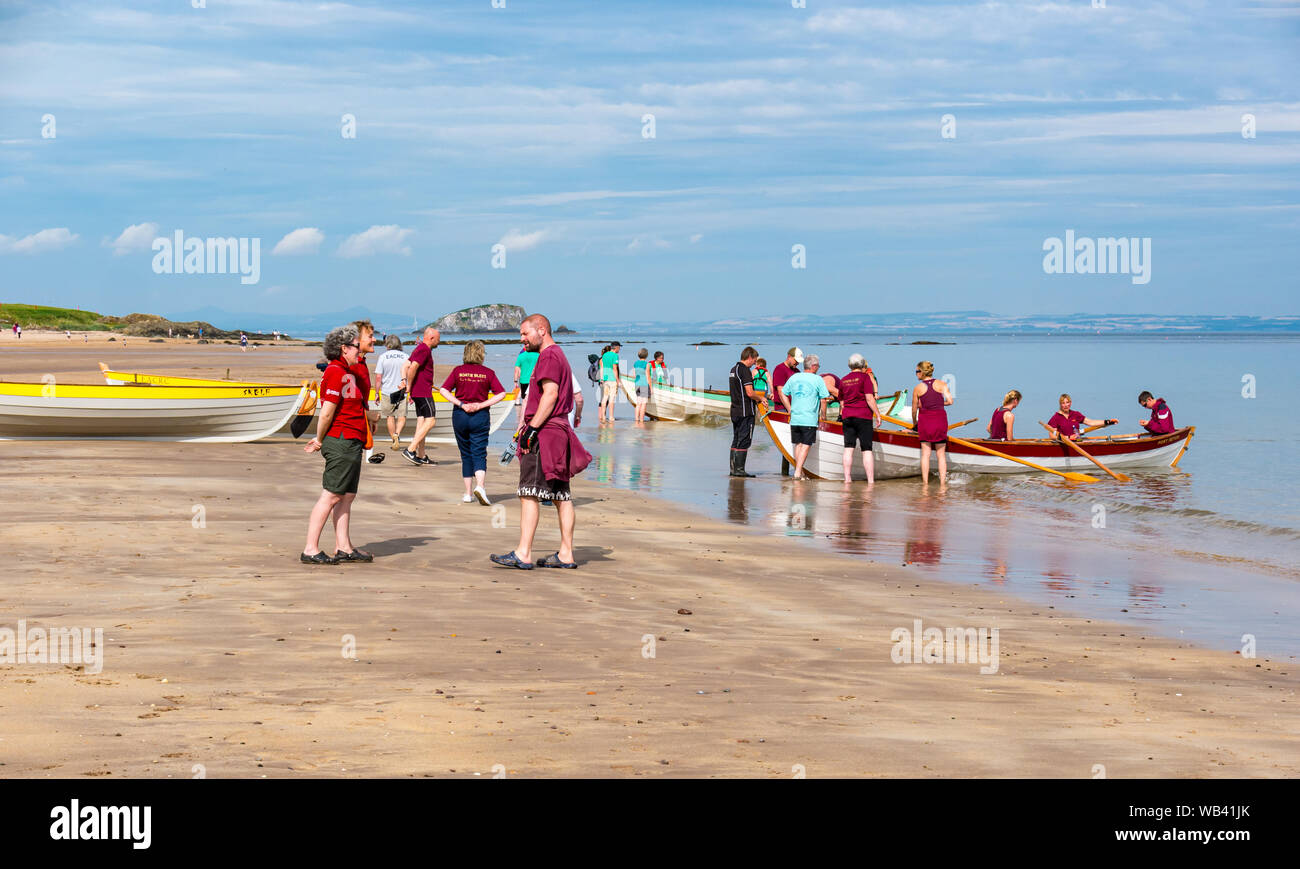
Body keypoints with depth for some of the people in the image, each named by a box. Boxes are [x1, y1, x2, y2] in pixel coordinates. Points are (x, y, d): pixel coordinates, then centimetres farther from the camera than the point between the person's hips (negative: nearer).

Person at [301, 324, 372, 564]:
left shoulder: (348, 372, 18)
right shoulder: (336, 373, -15)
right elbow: (326, 413, -18)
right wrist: (320, 440, -6)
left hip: (351, 443, 10)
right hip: (342, 442, -10)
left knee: (347, 497, 11)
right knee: (330, 497, -9)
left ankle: (344, 548, 15)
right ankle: (310, 550, -8)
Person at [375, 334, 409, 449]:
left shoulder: (383, 356, -2)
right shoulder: (405, 356, 2)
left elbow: (378, 377, -4)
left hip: (387, 391, 0)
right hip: (402, 392, 0)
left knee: (390, 417, 12)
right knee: (402, 417, 3)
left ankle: (394, 441, 14)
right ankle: (397, 434, -23)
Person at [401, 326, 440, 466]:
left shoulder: (419, 348, 19)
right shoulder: (424, 350, -13)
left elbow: (406, 365, 19)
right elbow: (413, 367, -24)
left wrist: (405, 381, 9)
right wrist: (409, 386, -14)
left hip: (418, 392, 10)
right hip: (423, 392, -10)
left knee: (421, 421, 10)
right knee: (430, 421, -11)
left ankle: (421, 456, 11)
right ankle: (410, 451, -16)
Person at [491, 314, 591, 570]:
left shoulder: (549, 355, -9)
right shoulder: (558, 355, 22)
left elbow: (550, 394, -19)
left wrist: (532, 427, -22)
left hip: (544, 433, -11)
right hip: (559, 430, 11)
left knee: (529, 493, -12)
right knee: (561, 496, 9)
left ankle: (523, 555, -16)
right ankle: (566, 554, 10)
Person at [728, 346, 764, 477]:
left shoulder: (733, 369, 15)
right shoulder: (744, 370, -15)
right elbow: (750, 393, -20)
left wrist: (756, 399, 22)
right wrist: (761, 398, -1)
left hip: (735, 411, 9)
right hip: (745, 412, -9)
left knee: (736, 441, 12)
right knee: (744, 441, -6)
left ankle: (733, 468, 14)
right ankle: (739, 469, -6)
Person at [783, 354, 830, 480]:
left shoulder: (794, 377, 10)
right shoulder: (818, 380, -4)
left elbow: (783, 394, 15)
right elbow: (823, 400, -5)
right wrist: (823, 416, 6)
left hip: (794, 418, 5)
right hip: (810, 420, -5)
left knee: (798, 444, 13)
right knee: (806, 445, -1)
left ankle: (800, 472, 17)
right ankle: (798, 472, -8)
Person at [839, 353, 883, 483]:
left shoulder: (843, 380, 11)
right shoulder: (865, 377, -5)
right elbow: (869, 399, -12)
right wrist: (878, 414, -6)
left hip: (847, 417, 4)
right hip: (863, 417, -4)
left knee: (848, 448, 4)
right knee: (867, 450, -3)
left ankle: (847, 478, 1)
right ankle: (870, 480, -5)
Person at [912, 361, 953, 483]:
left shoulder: (918, 388, -2)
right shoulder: (941, 384, -1)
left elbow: (914, 409, 3)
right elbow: (949, 401, -10)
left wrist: (914, 423, 20)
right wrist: (938, 403, 10)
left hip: (924, 420, -1)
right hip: (940, 419, 1)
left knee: (925, 454, 7)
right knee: (941, 454, 8)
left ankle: (925, 483, 5)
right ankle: (942, 482, 5)